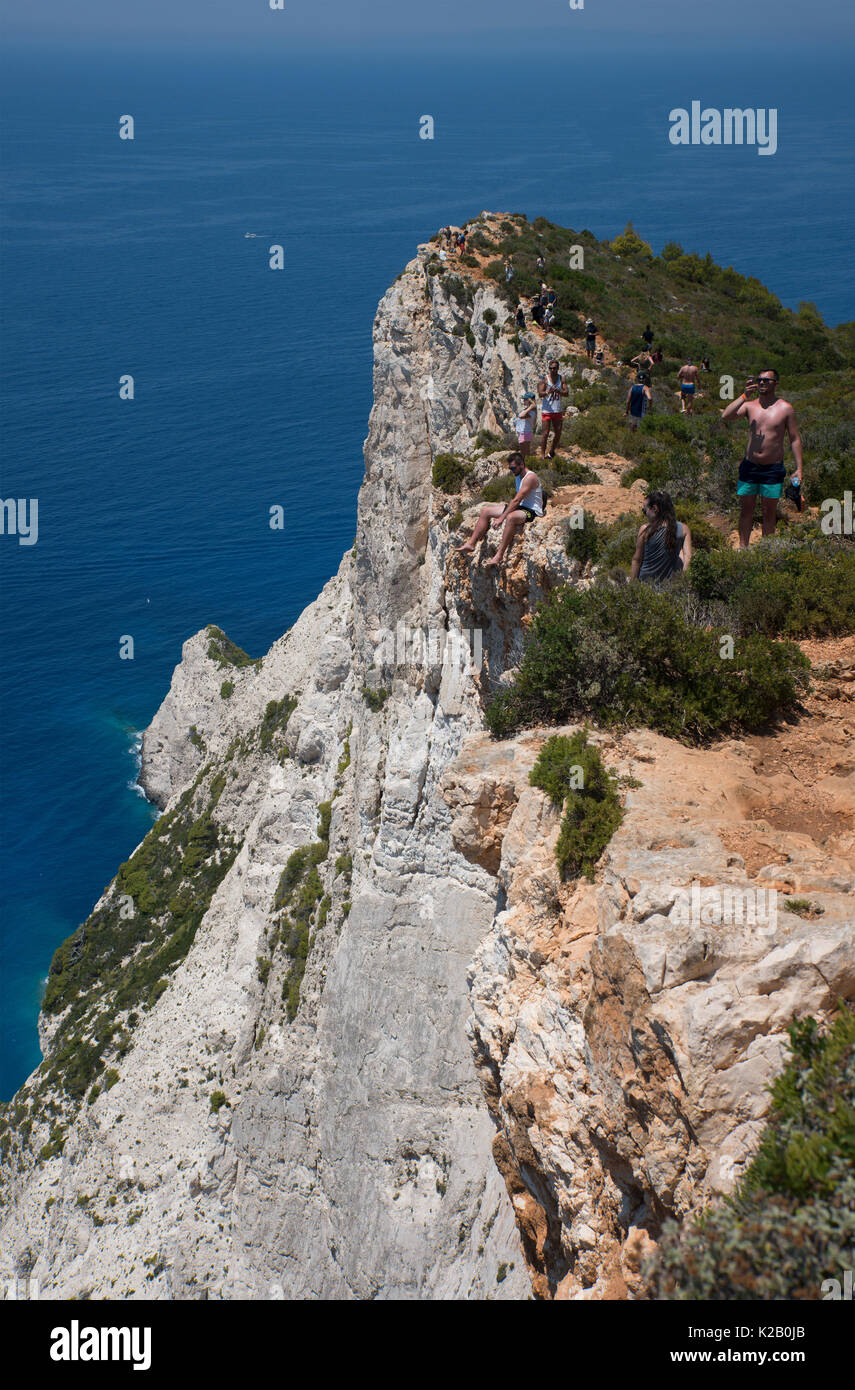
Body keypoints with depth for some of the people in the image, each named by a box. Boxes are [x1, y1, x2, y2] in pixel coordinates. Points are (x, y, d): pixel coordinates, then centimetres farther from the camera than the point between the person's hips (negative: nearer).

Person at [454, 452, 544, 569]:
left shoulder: (530, 477, -18)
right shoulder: (517, 476, 13)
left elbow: (517, 500, -23)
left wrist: (501, 518, -24)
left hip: (532, 511, -10)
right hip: (520, 507, 10)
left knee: (511, 517, -43)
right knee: (485, 511, 6)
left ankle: (499, 556, -42)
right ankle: (471, 543, 2)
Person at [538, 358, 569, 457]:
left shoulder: (561, 378, 3)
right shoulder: (544, 379, -6)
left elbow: (567, 393, -4)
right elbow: (540, 394, -16)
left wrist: (558, 391, -24)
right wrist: (547, 392, -37)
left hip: (558, 410, 4)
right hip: (546, 410, -4)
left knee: (558, 433, 8)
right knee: (545, 433, -6)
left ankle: (552, 451, 28)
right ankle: (542, 453, 3)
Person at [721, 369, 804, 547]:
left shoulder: (785, 408, -1)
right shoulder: (749, 405, 3)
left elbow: (795, 439, 2)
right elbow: (725, 416, -13)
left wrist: (799, 468, -3)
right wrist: (744, 396, -20)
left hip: (773, 469, -2)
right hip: (749, 466, 2)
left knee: (769, 512, 5)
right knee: (747, 509, 8)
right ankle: (742, 547, 19)